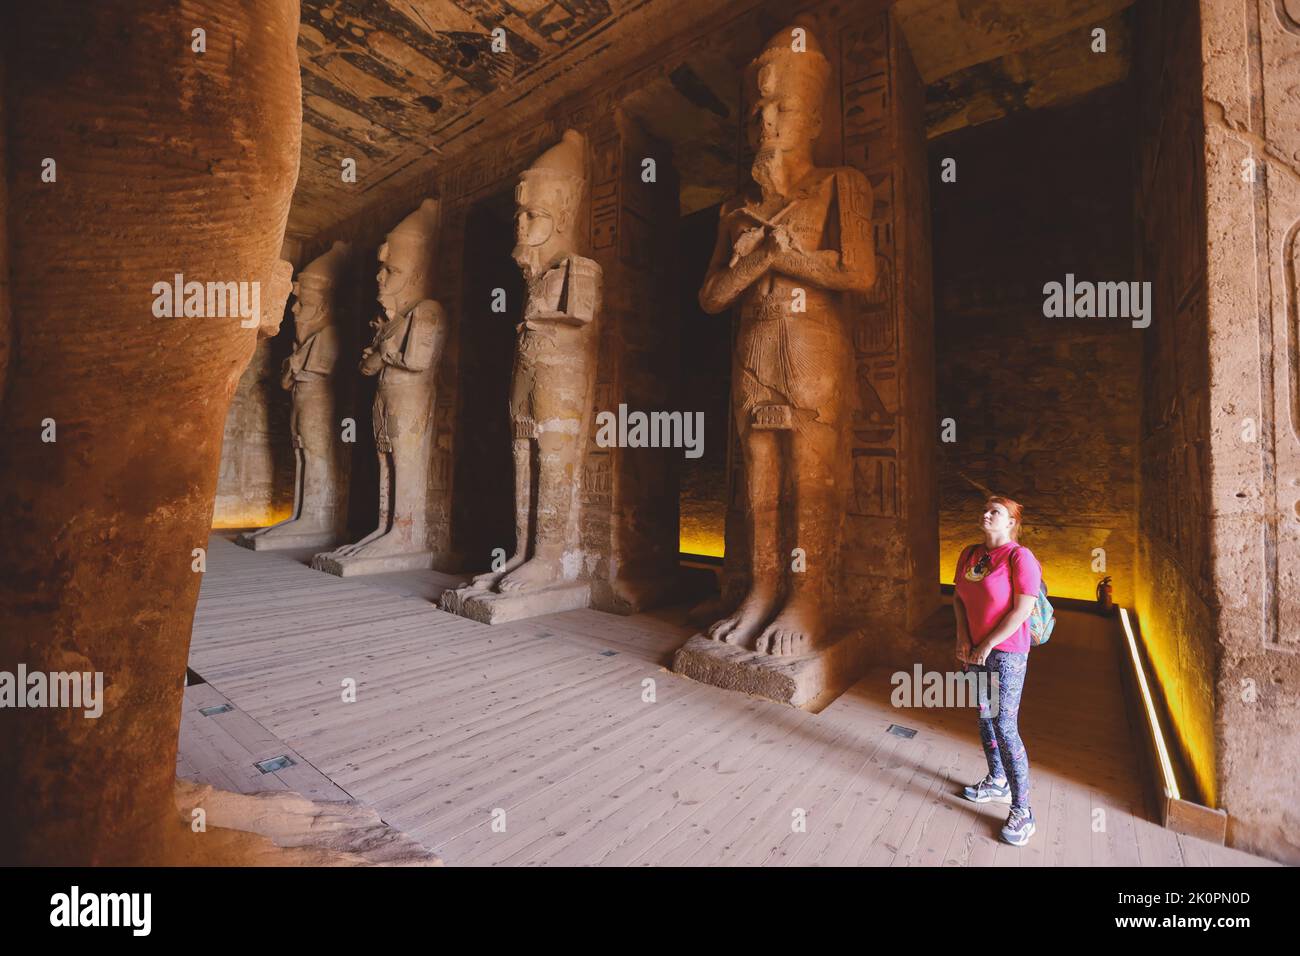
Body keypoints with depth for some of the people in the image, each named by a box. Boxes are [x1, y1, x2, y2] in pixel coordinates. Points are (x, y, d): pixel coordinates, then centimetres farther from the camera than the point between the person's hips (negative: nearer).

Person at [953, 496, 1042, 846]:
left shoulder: (1020, 557, -15)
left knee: (1005, 727, -6)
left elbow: (1022, 609, -18)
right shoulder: (970, 554, 7)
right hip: (975, 651, 7)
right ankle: (997, 783, 35)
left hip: (1006, 653, -7)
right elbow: (958, 597, 12)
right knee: (985, 718, 17)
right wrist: (963, 637, -1)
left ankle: (1022, 811, 8)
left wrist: (987, 645, -15)